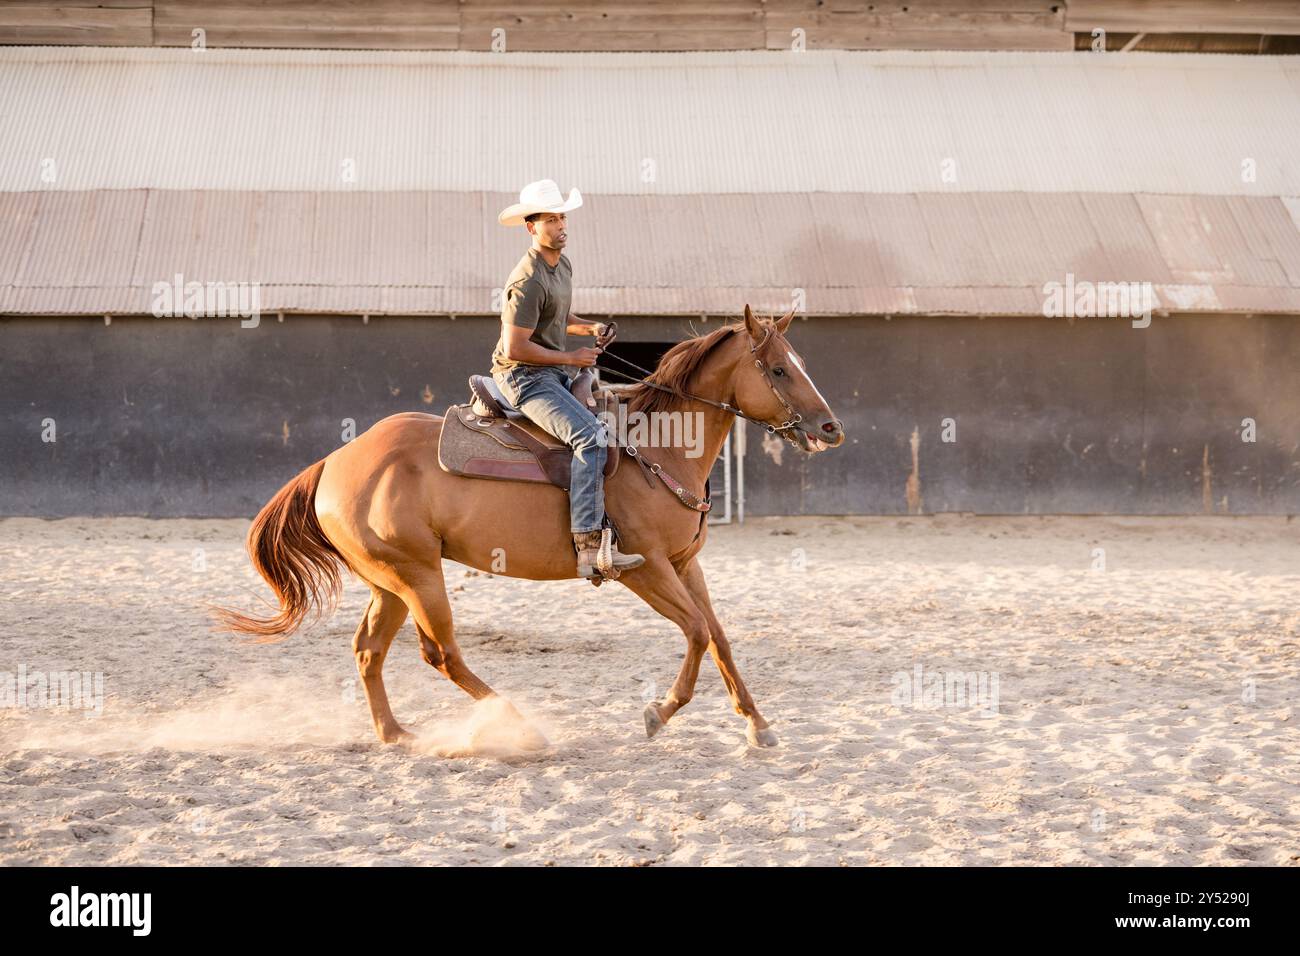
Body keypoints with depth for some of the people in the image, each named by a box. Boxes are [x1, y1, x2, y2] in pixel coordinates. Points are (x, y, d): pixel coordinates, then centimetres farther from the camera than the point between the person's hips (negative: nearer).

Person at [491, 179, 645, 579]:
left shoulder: (563, 266, 12)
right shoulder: (528, 280, -19)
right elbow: (515, 347, -22)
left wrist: (590, 327, 8)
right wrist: (570, 358, -14)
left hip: (556, 375, 10)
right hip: (524, 377, -10)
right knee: (590, 436, -28)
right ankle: (589, 545, -35)